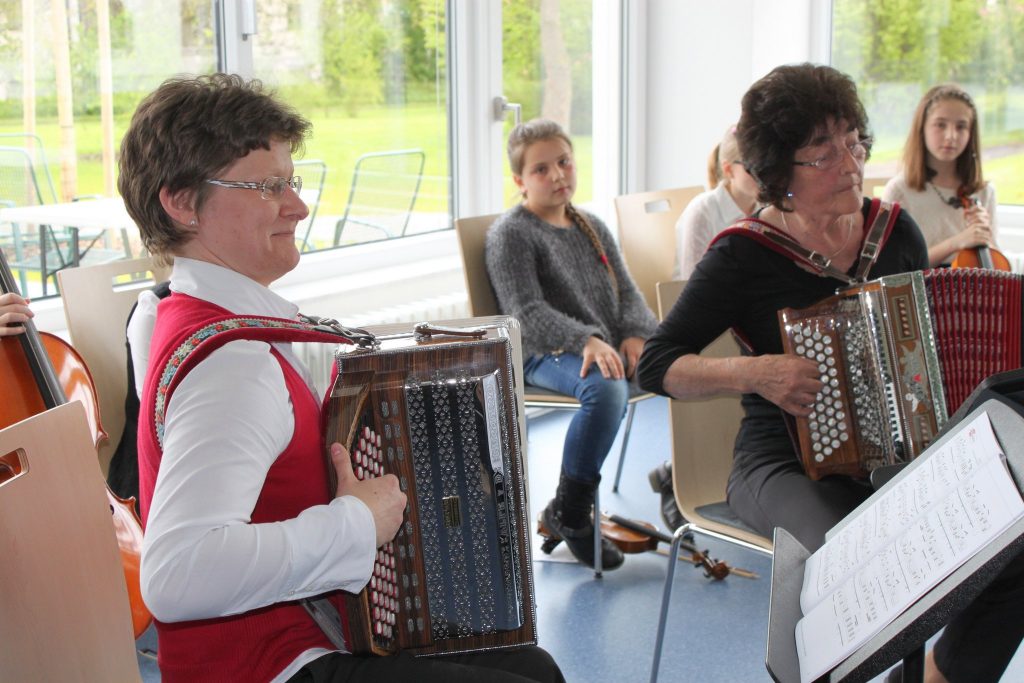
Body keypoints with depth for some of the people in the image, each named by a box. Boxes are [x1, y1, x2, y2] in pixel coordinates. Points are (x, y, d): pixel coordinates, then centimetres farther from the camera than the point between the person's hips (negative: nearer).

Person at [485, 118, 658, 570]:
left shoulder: (592, 228, 21)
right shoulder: (510, 234, -1)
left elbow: (626, 290, 16)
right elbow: (527, 311, -11)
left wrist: (634, 334, -6)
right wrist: (586, 340, -25)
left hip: (612, 348, 6)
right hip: (546, 354, -6)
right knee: (606, 389, -37)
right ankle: (567, 514, -22)